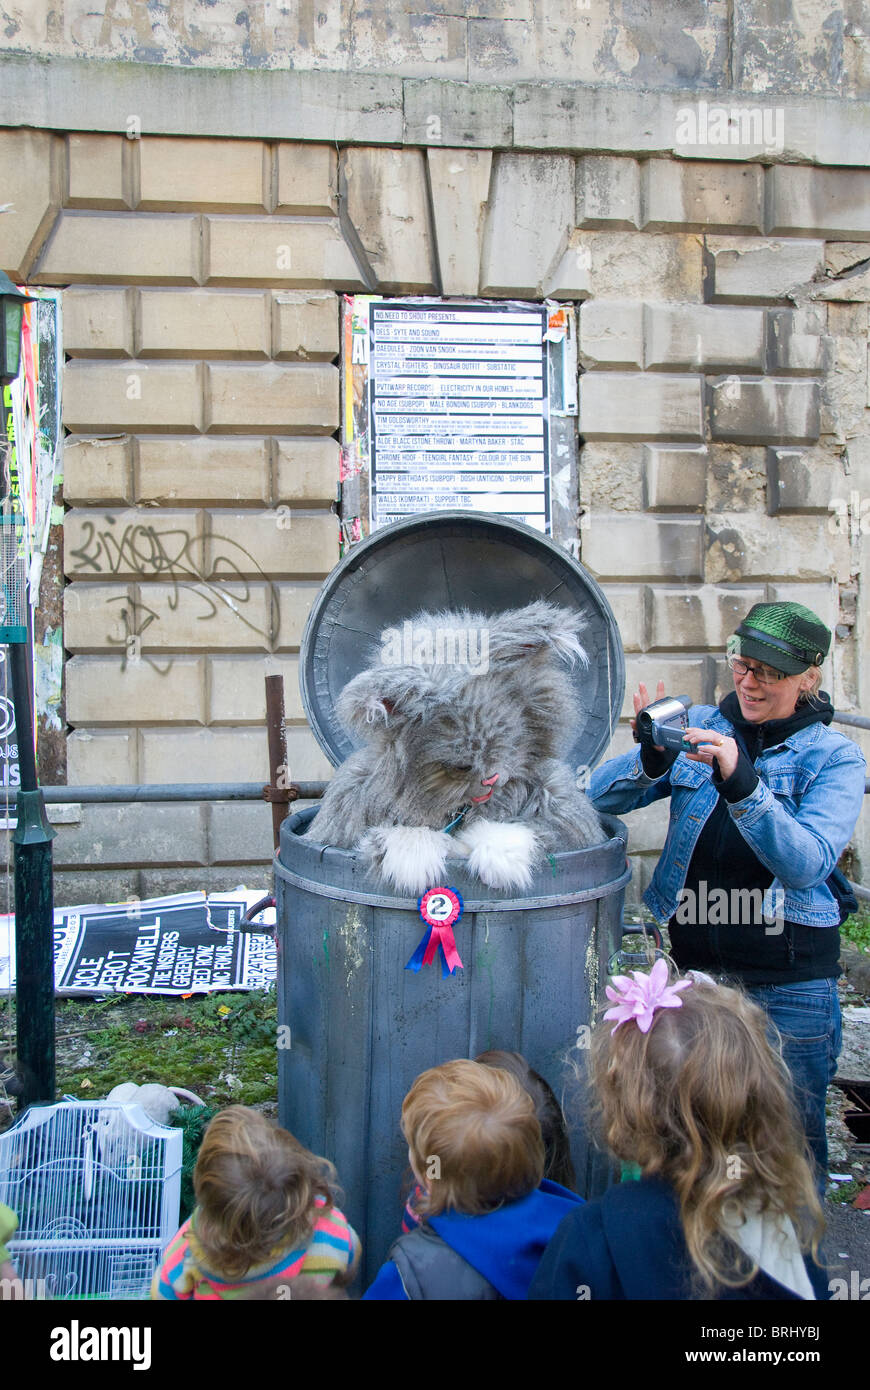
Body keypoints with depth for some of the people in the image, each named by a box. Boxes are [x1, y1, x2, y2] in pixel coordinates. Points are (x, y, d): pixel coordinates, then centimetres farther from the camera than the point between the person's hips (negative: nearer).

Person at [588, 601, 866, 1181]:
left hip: (788, 981, -3)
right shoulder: (700, 726, 3)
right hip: (691, 960, 3)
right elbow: (601, 796, -2)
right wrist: (651, 760, -22)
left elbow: (807, 863, -20)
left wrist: (741, 784, -32)